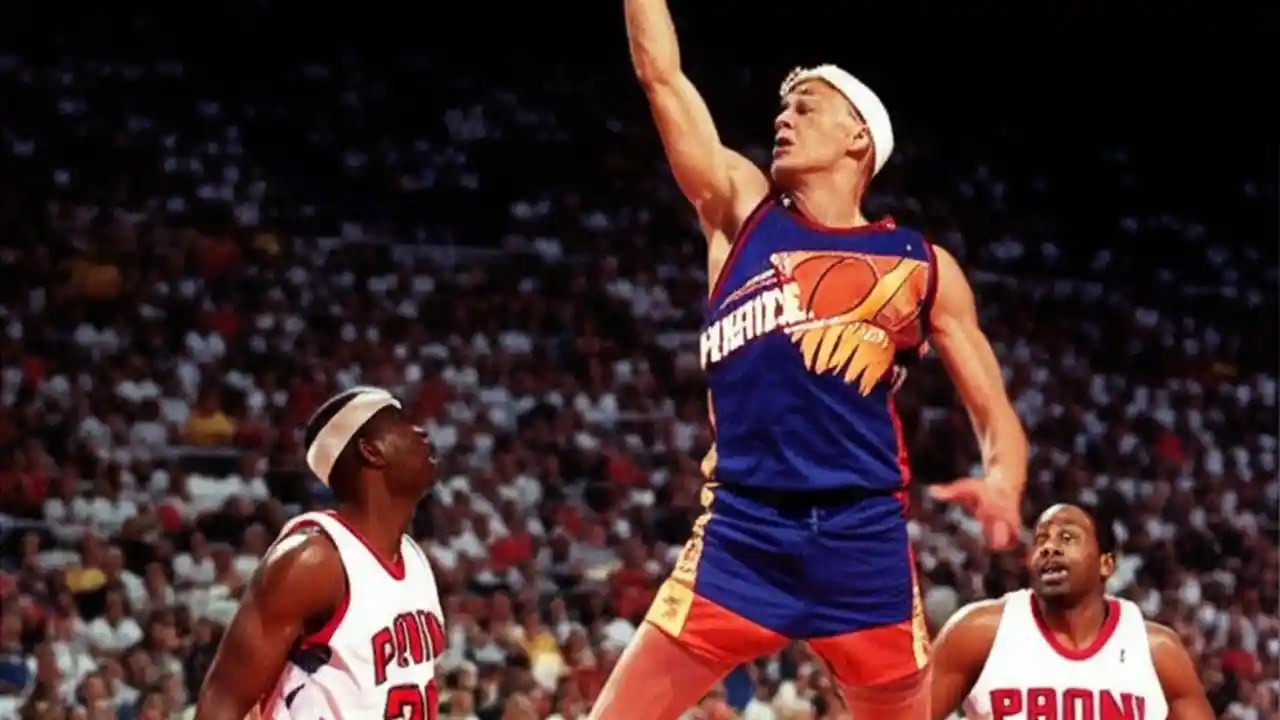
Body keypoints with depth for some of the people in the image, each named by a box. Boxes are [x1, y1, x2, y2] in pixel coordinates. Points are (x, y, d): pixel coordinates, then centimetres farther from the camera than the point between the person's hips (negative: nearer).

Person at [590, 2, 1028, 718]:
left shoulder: (922, 265, 8)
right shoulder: (741, 209, 11)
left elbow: (994, 411, 7)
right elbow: (661, 71, 7)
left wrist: (1003, 483, -14)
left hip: (864, 538, 0)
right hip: (741, 529, 0)